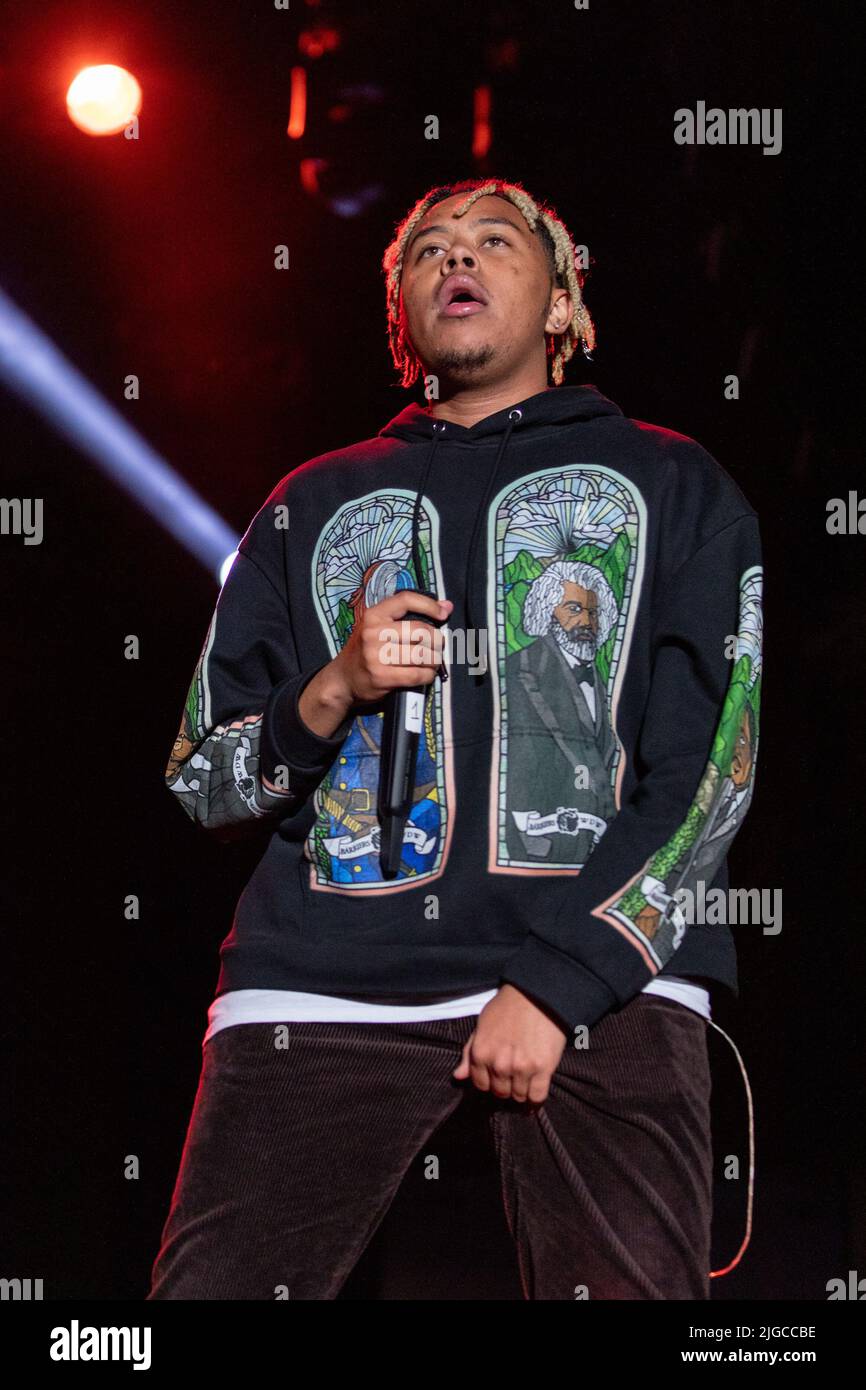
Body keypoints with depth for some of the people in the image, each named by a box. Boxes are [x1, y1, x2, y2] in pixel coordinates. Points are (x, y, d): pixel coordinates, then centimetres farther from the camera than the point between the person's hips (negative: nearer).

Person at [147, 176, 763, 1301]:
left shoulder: (669, 484, 17)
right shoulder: (314, 504, 24)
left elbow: (708, 771, 5)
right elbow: (201, 784, 21)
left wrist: (557, 983, -7)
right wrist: (331, 693, 0)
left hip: (599, 974, -2)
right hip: (324, 982, 2)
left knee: (625, 1282, -21)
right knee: (216, 1284, -12)